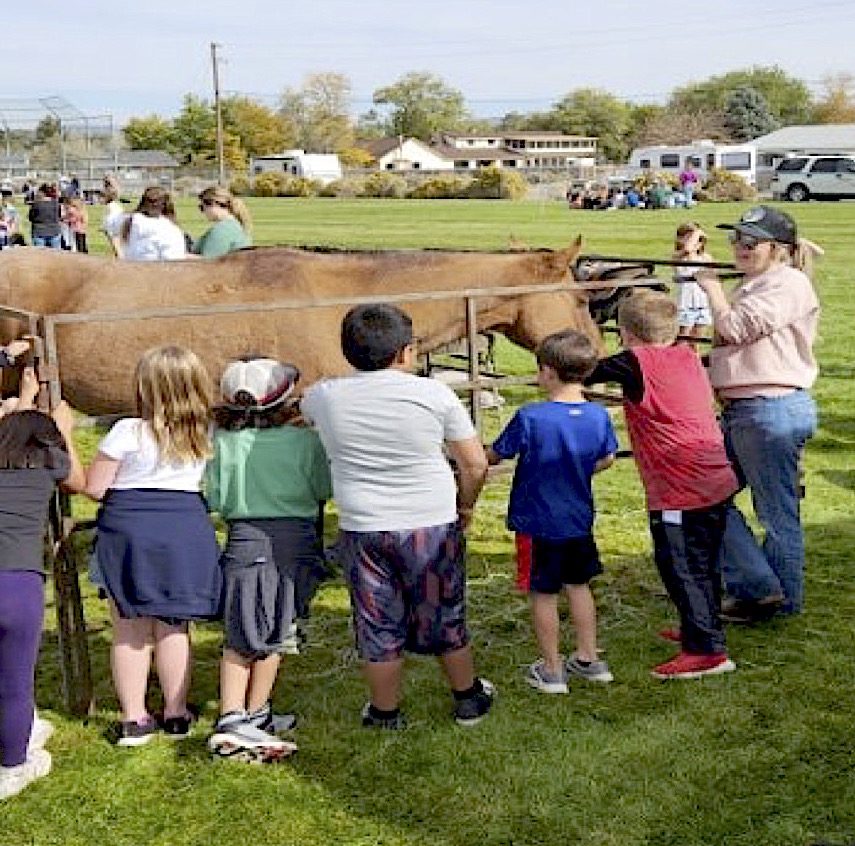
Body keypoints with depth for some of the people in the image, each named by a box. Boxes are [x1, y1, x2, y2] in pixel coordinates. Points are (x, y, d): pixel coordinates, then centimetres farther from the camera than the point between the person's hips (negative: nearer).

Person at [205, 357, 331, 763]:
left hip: (243, 541, 1)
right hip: (295, 540, -1)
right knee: (275, 634, 12)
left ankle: (231, 716, -1)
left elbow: (215, 498, 1)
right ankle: (256, 714, 20)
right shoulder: (304, 440, -8)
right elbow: (324, 490, 1)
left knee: (239, 637, 10)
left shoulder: (221, 441, -5)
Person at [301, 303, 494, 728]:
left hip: (361, 530, 1)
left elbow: (303, 409, 23)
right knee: (444, 620, 16)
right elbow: (475, 463, -3)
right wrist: (465, 506, 14)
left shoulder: (324, 397, -3)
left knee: (378, 628, 14)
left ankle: (385, 712, 26)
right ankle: (468, 700, 31)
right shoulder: (434, 394, -8)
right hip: (433, 526, -1)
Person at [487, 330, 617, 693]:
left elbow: (494, 456, -10)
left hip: (537, 522, -5)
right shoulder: (598, 416, -7)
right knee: (579, 585, 21)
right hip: (580, 520, 5)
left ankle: (552, 670, 19)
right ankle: (588, 659, 30)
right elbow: (606, 460, 7)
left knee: (544, 594, 9)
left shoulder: (530, 418, -21)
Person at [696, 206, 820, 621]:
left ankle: (784, 602, 15)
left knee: (777, 514, 1)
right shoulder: (753, 285, 20)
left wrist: (712, 287, -4)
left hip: (773, 411, -10)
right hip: (738, 411, 11)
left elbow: (734, 327, -19)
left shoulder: (789, 284, -11)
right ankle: (756, 586, 15)